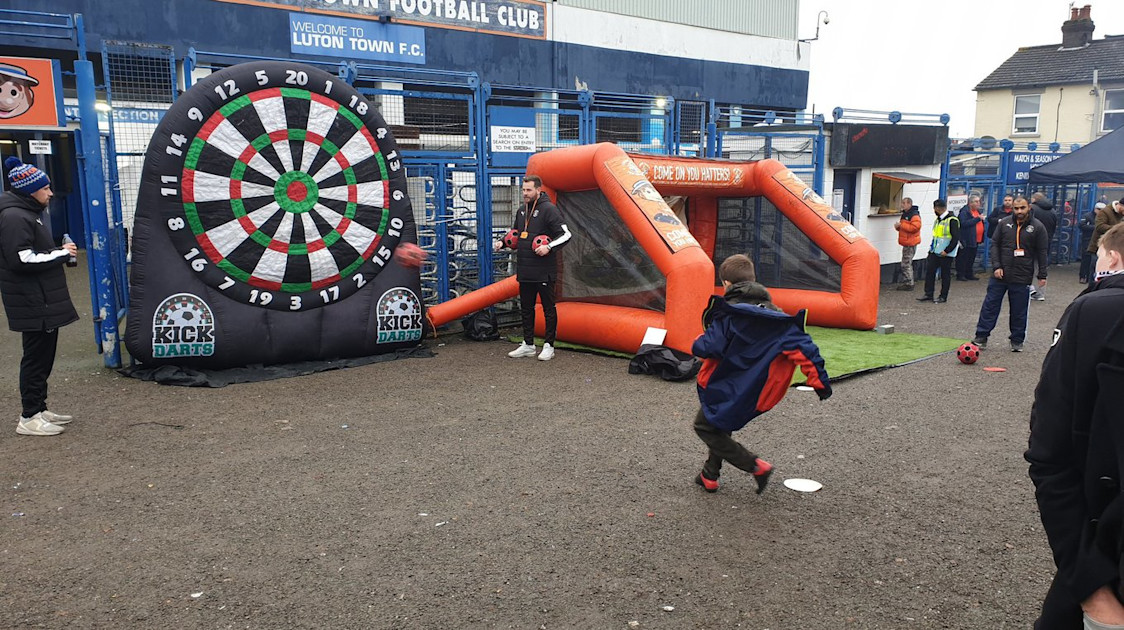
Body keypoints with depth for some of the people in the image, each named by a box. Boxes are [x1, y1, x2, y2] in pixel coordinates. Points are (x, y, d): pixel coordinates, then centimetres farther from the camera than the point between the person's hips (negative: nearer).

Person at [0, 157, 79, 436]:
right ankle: (29, 418, 3)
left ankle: (39, 409, 24)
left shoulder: (30, 213, 17)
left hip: (45, 301, 10)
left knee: (43, 355, 15)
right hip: (33, 304, -10)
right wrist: (61, 253, -14)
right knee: (36, 357, -4)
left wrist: (59, 251, 6)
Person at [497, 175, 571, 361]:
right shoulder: (522, 210, 14)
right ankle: (528, 345, 22)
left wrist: (549, 247, -24)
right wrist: (504, 243, 10)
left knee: (548, 308, 2)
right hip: (525, 270, 8)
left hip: (544, 270, -8)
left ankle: (548, 346, 10)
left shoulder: (548, 209, -9)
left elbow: (565, 234, -12)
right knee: (526, 308, 13)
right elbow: (516, 234, 28)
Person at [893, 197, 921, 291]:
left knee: (906, 264, -8)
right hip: (906, 243, 10)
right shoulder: (905, 214, 16)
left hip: (910, 243, -10)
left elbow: (915, 227, -26)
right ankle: (906, 283, 22)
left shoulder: (914, 215, -15)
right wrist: (898, 226, 3)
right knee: (906, 264, 15)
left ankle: (909, 284, -2)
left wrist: (901, 225, -23)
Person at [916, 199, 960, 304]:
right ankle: (928, 294, 11)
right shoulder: (939, 219, 11)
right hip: (935, 252, 8)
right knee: (929, 271, 4)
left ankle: (943, 297, 12)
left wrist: (946, 251, -20)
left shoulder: (952, 220, -16)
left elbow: (956, 238, -19)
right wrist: (932, 246, 12)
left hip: (946, 253, -8)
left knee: (945, 275, 4)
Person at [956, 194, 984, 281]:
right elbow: (964, 223, -25)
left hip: (975, 241, 9)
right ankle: (960, 275, 2)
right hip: (967, 241, -9)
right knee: (963, 258, -3)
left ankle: (969, 274, 22)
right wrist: (977, 219, -23)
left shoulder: (977, 211, 17)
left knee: (971, 259, 15)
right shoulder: (965, 211, -11)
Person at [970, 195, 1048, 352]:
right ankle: (981, 337, 8)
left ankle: (1017, 341, 19)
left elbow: (1042, 252, 2)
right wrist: (996, 267, -6)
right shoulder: (1004, 223, 3)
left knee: (1019, 311, 6)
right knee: (990, 305, 2)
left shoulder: (1037, 227, -1)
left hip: (1022, 278, -1)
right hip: (1000, 274, 1)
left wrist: (1042, 275, -1)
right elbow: (995, 244, 5)